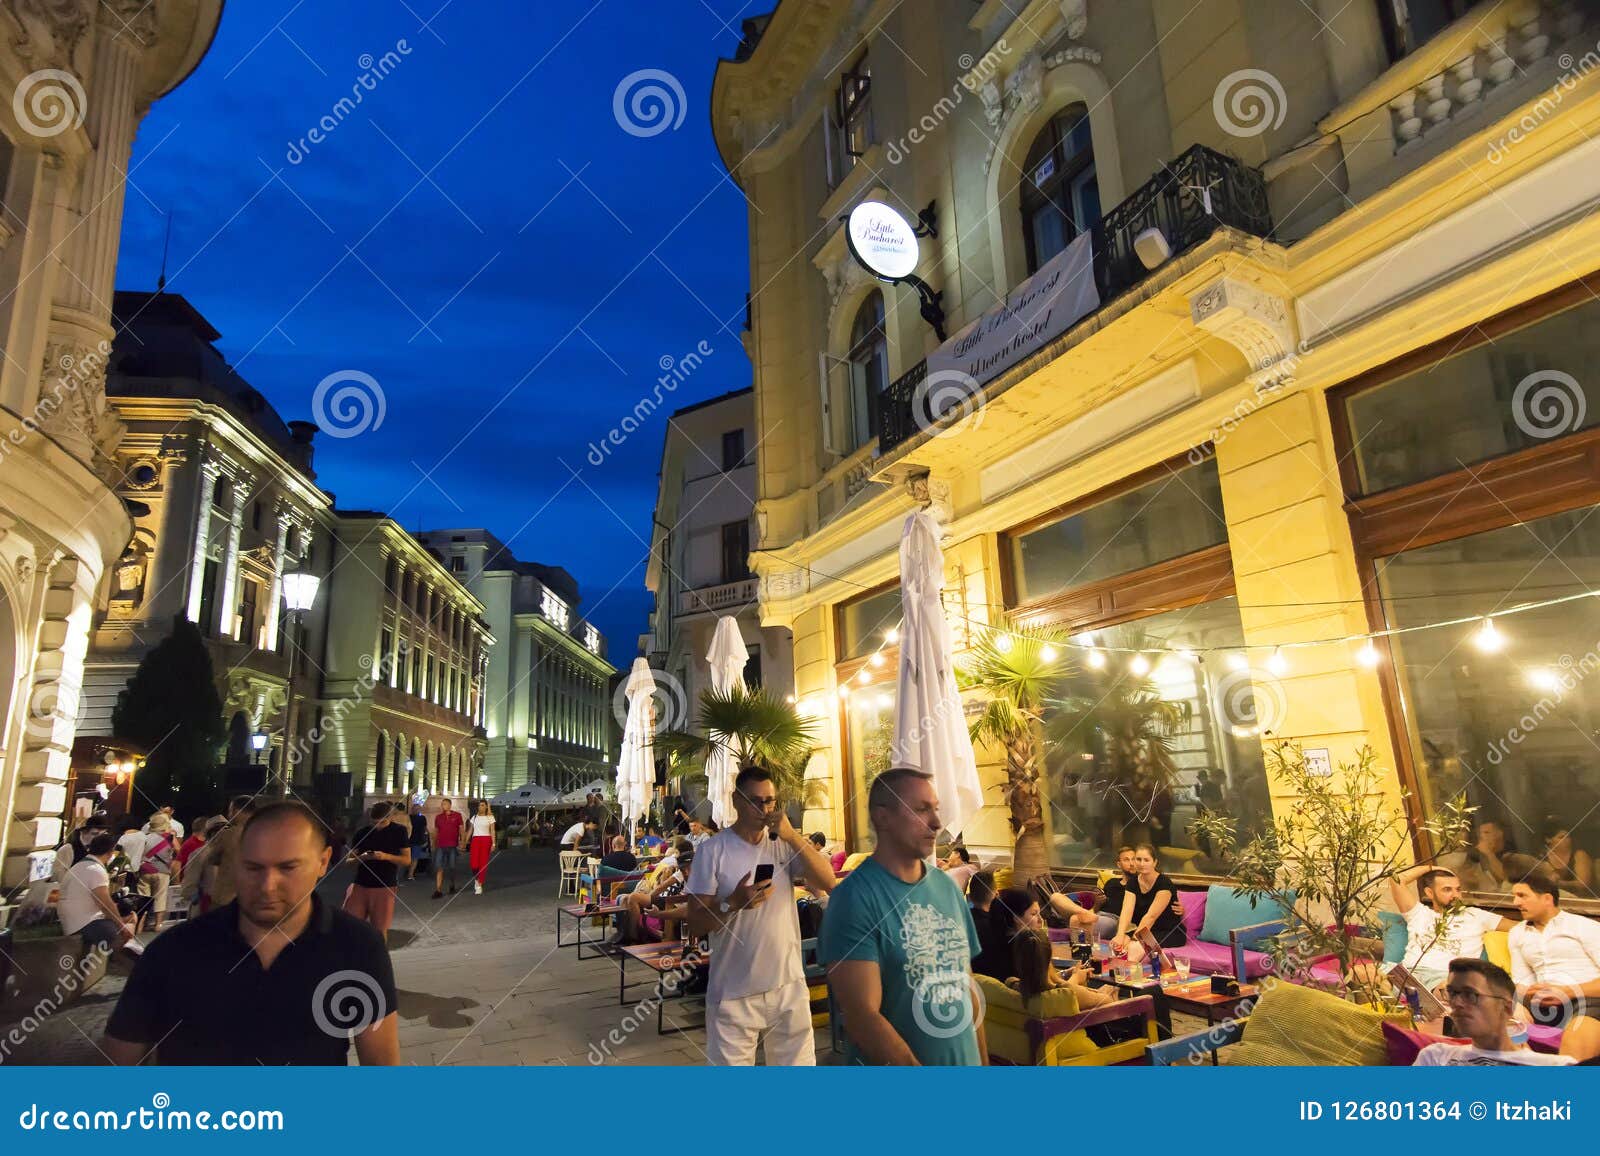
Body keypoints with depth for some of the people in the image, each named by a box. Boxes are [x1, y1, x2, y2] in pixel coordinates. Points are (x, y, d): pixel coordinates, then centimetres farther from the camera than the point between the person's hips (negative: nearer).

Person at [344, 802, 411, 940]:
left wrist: (386, 856, -19)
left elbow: (407, 860, -2)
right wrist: (361, 858, -13)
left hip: (384, 887, -2)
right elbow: (349, 860, 9)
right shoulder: (363, 833, 5)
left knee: (380, 930, 1)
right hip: (359, 885, 3)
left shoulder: (399, 831, -1)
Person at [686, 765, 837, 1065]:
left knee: (798, 1062, 14)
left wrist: (793, 836, -18)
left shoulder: (786, 844, 3)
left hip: (789, 986, 3)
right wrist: (733, 903, -26)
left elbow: (828, 882, -10)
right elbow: (695, 925, -8)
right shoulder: (712, 850, -8)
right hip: (733, 994, -3)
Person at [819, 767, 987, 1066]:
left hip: (965, 1059, 6)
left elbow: (967, 985, 9)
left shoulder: (947, 887, 1)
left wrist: (983, 1059, 5)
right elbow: (862, 1017, -24)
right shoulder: (855, 898, -20)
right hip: (900, 1063, -6)